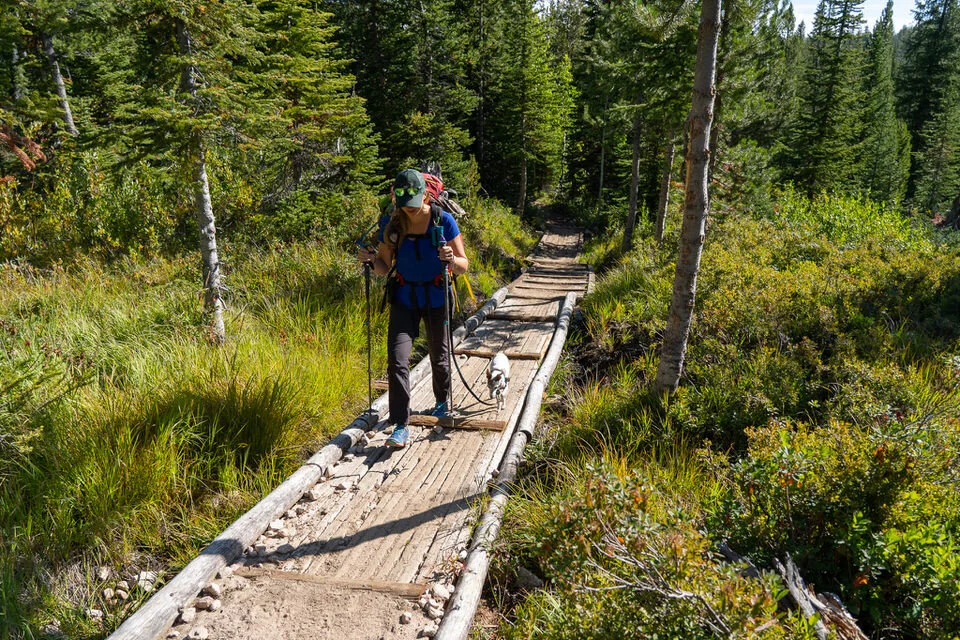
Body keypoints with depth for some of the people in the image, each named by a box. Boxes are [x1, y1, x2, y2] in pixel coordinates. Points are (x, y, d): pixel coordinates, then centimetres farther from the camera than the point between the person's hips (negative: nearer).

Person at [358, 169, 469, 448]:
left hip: (436, 298, -1)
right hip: (404, 298, 1)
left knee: (439, 354, 16)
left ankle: (442, 400, 46)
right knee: (397, 360, -11)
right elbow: (385, 268, 0)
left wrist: (451, 259, -33)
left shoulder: (444, 221, -14)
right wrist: (372, 259, -21)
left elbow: (464, 266, -11)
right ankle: (400, 426, -3)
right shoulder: (391, 224, -9)